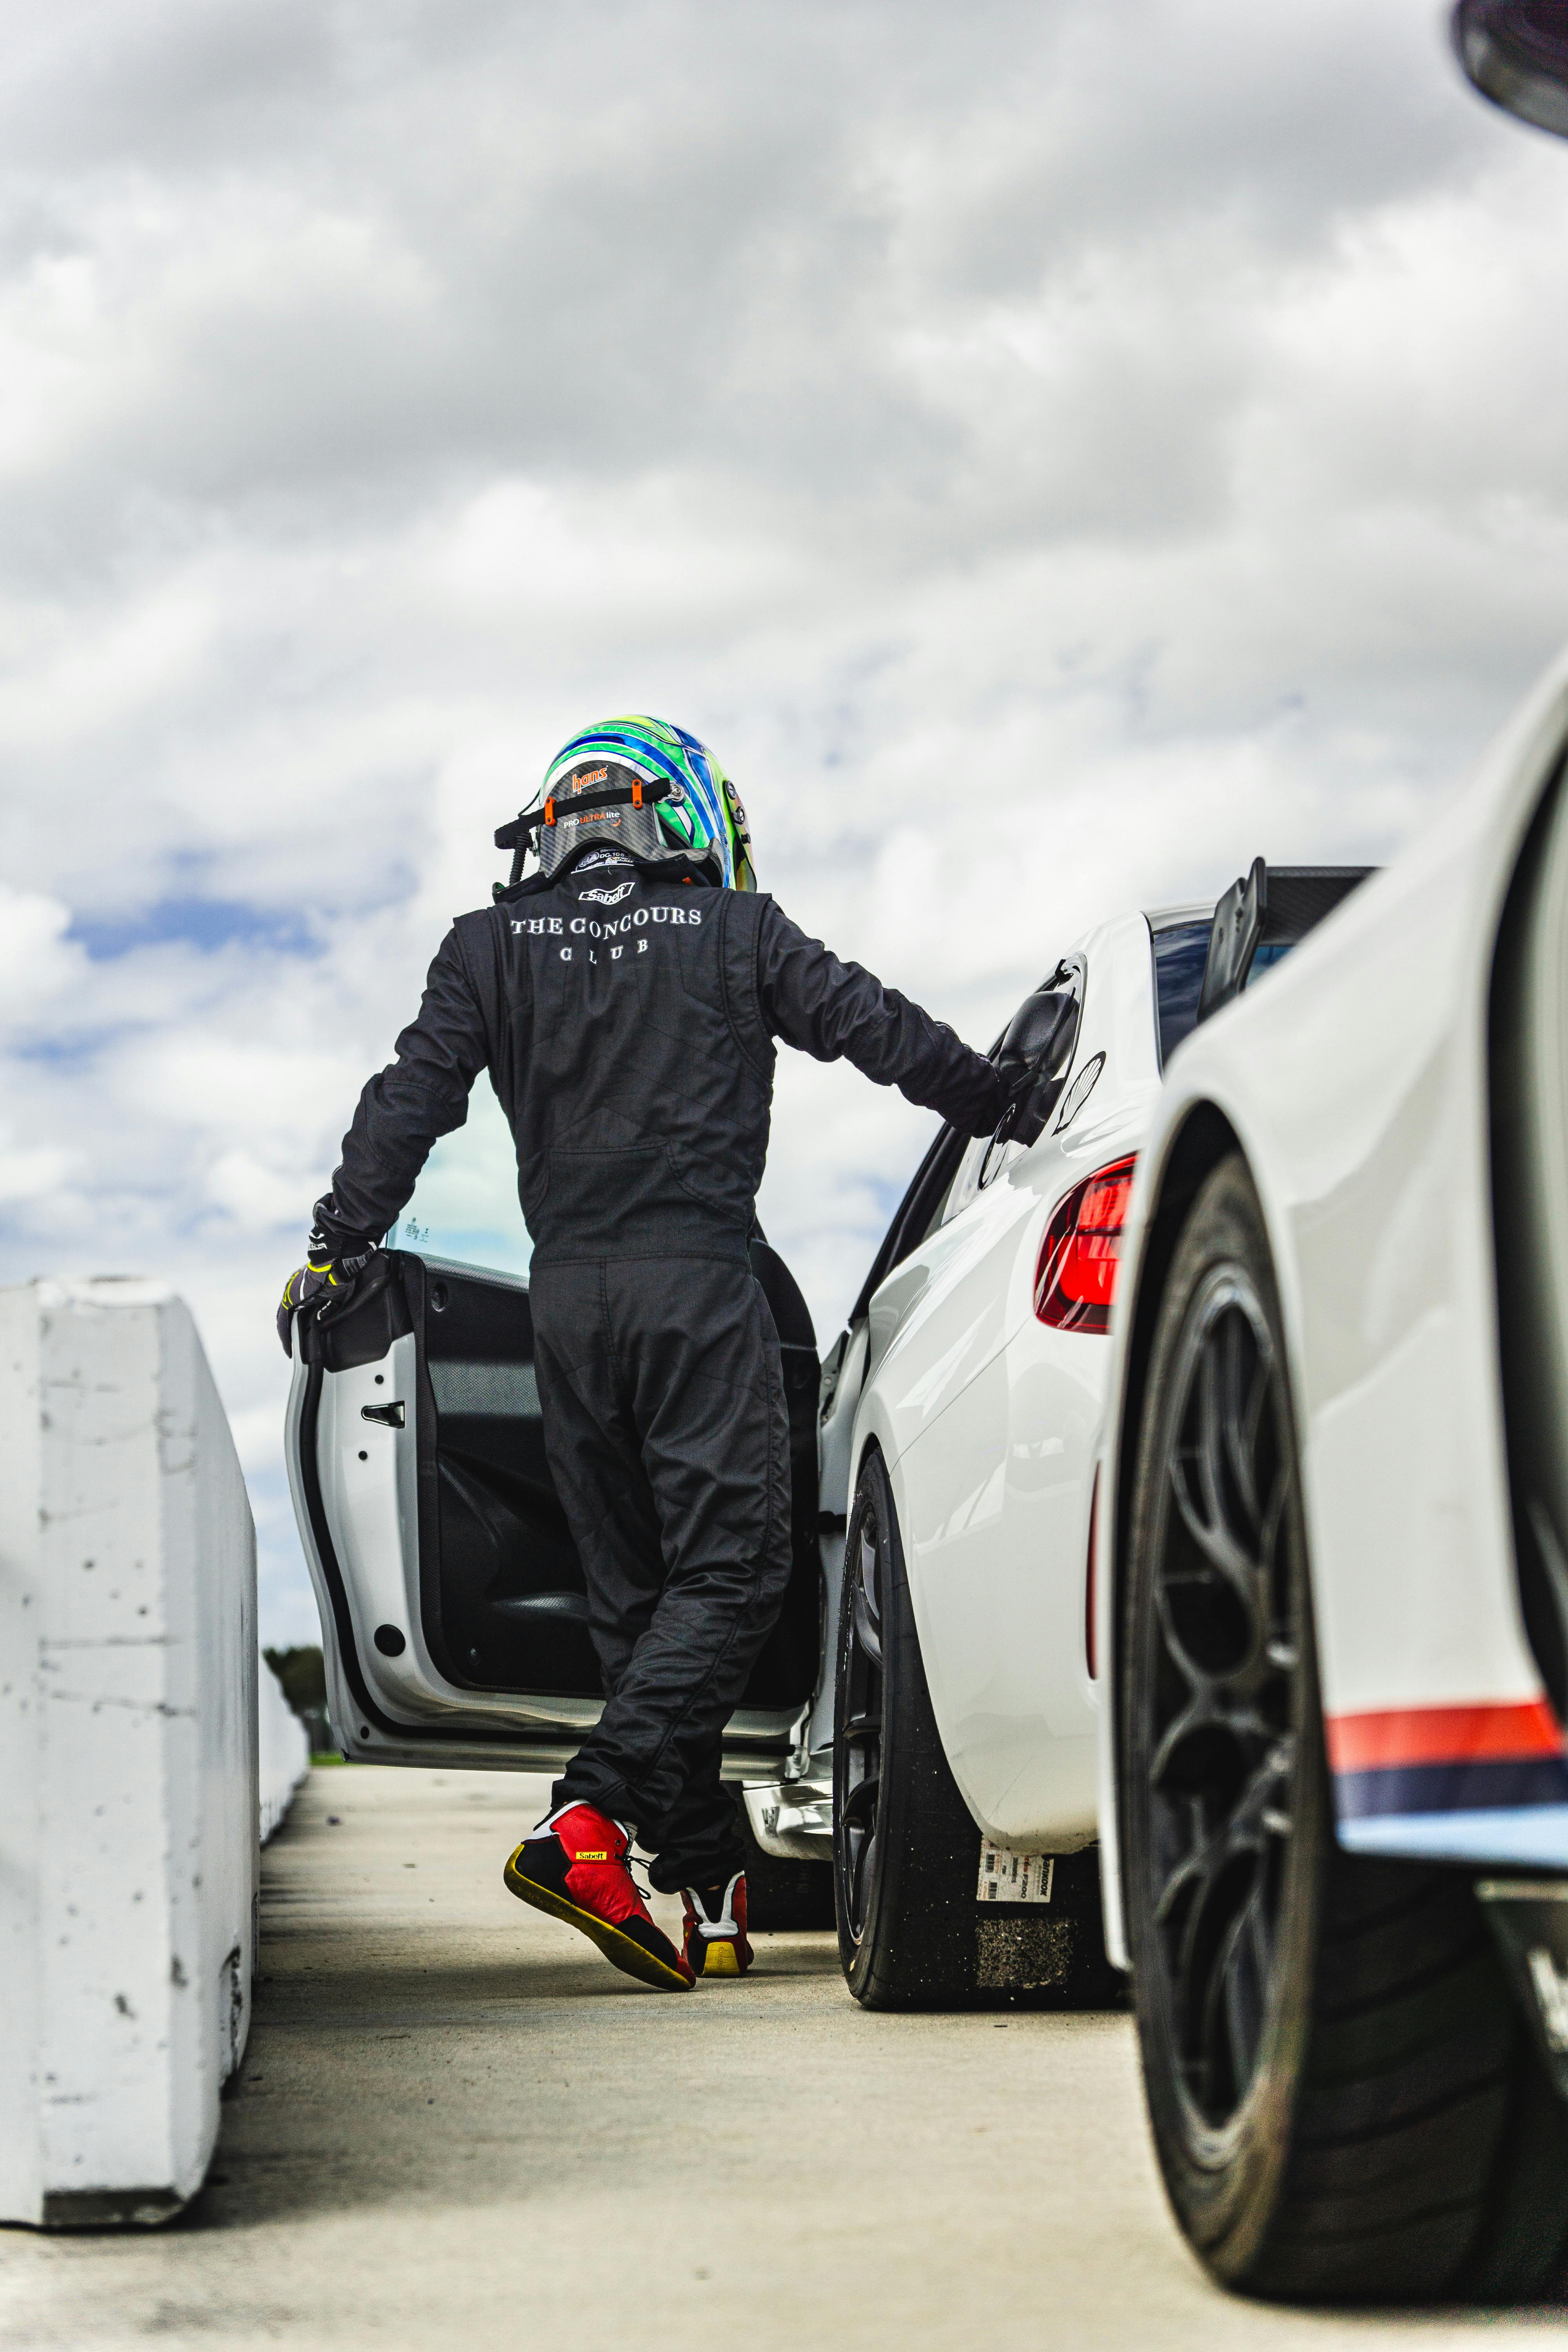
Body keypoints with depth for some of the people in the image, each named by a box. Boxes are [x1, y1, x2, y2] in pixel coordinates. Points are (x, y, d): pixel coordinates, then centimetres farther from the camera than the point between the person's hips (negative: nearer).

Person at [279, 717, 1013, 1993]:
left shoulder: (491, 948, 11)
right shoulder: (734, 932, 6)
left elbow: (412, 1101, 5)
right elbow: (882, 1030, 9)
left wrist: (337, 1247, 9)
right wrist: (1009, 1112, 20)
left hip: (568, 1294, 4)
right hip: (697, 1278, -4)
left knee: (634, 1589, 10)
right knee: (729, 1568, -4)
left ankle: (714, 1889, 9)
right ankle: (591, 1819, -21)